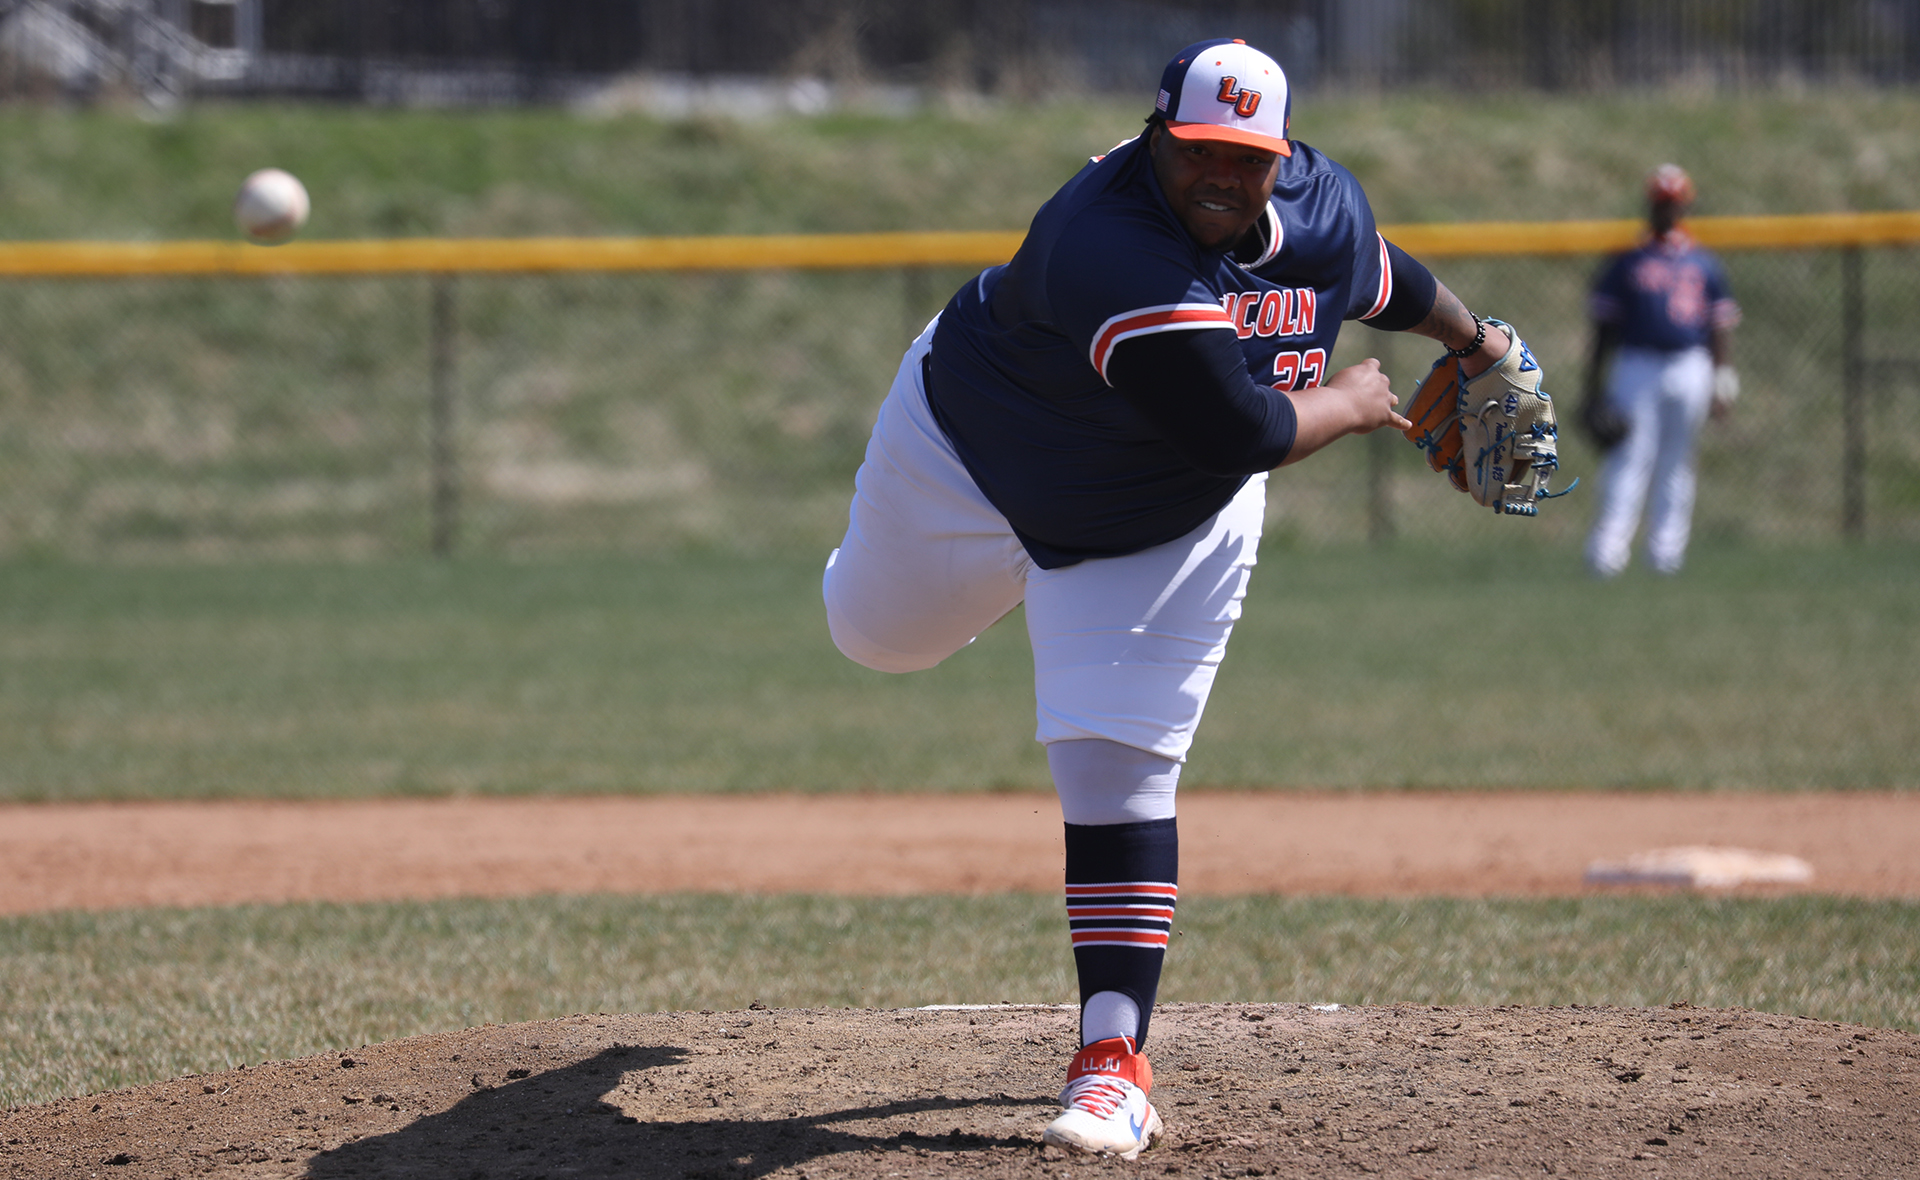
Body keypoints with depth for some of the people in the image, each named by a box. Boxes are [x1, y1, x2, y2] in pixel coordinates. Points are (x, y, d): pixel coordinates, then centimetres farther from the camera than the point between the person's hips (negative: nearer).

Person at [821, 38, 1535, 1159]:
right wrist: (1351, 404, -21)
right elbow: (1240, 434, -40)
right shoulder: (1115, 246, -41)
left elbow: (1386, 276, 8)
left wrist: (1476, 340, 26)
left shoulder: (1323, 206, -19)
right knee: (878, 635, 24)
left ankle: (1115, 1063, -7)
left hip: (1171, 529, 3)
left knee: (1119, 774, -10)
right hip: (975, 463, -3)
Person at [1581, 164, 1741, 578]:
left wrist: (1721, 380, 2)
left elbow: (1718, 327, 14)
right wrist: (1593, 386, 0)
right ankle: (1607, 548, -18)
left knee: (1676, 464, 5)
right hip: (1637, 368, -2)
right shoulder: (1626, 262, 8)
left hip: (1690, 369, 2)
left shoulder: (1704, 264, 14)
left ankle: (1666, 549, 10)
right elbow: (1604, 329, 7)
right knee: (1630, 458, -11)